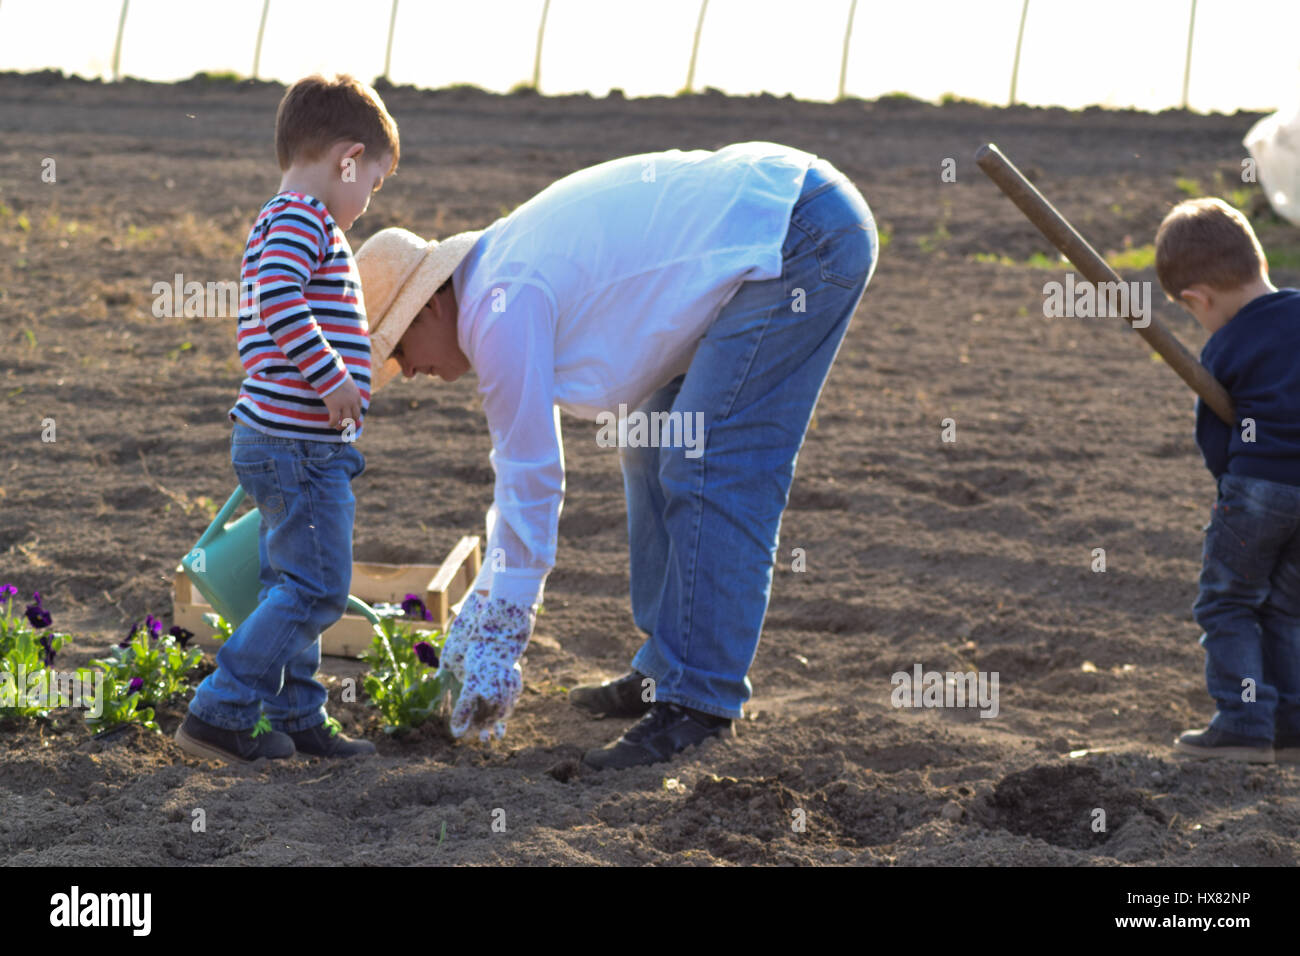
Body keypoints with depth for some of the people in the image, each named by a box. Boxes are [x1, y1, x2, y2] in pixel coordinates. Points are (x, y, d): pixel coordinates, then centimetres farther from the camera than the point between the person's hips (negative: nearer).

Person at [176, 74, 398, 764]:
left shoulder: (277, 221, 19)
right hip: (302, 445, -11)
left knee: (291, 585, 15)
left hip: (279, 441, 11)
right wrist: (330, 377, -28)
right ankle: (217, 712, -6)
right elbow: (279, 298, -29)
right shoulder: (304, 217, -13)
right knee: (315, 589, -7)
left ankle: (297, 719, 22)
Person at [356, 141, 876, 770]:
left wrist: (498, 640, -4)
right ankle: (666, 669, 20)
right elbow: (522, 460, 22)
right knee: (655, 449, 16)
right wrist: (486, 600, 25)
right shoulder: (508, 269, 15)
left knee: (707, 472, -13)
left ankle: (697, 700, -10)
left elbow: (531, 478, -12)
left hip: (798, 240, -11)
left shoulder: (502, 310, -15)